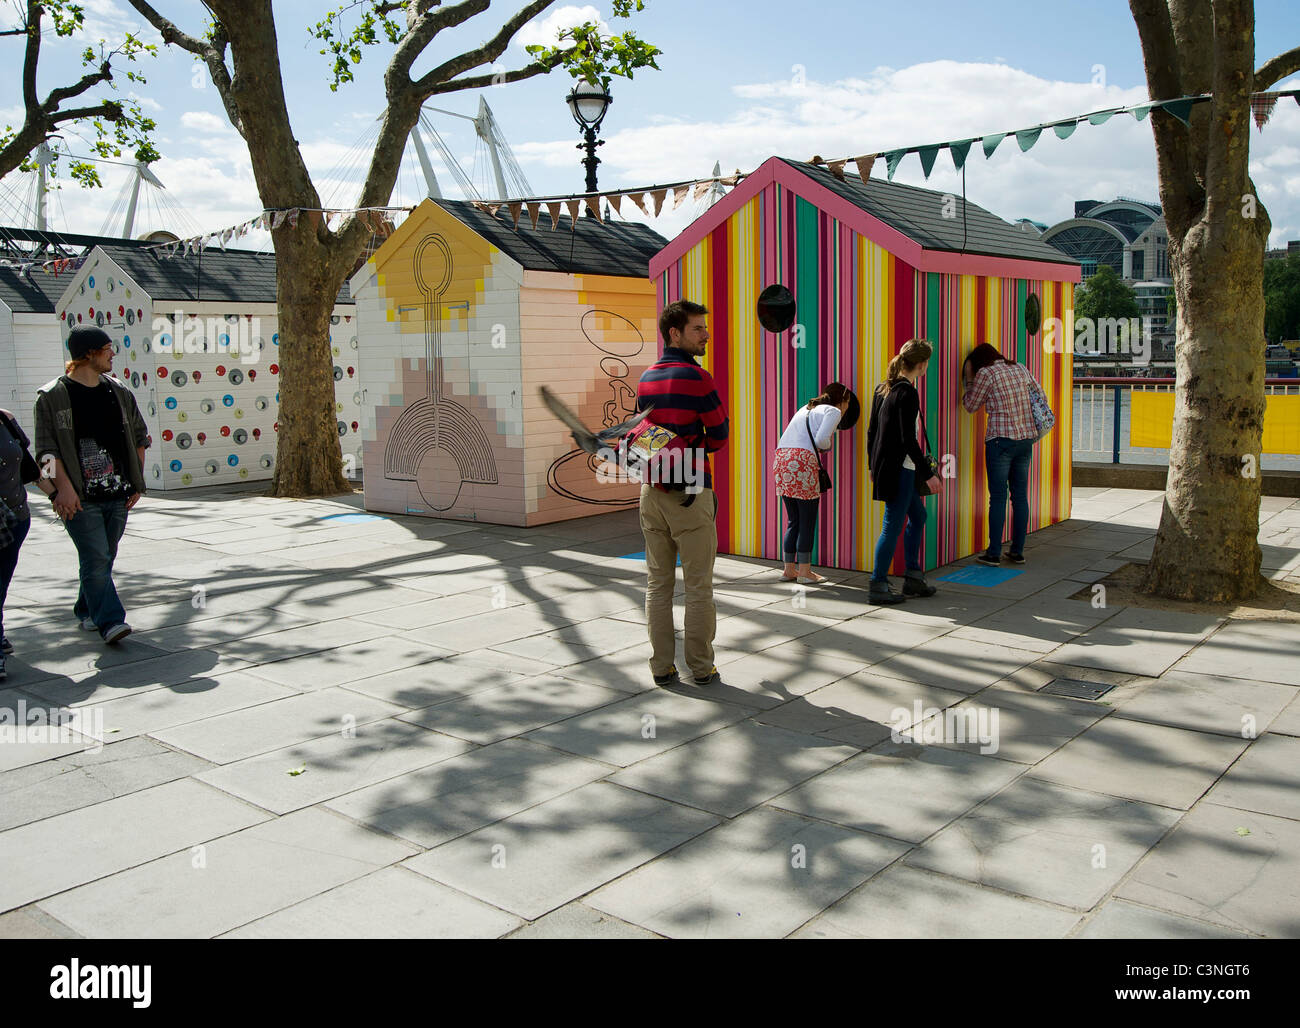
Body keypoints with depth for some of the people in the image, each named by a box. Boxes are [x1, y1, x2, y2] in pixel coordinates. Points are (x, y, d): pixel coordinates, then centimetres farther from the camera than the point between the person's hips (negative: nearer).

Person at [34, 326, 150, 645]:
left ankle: (87, 611, 30)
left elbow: (139, 438, 18)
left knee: (104, 558, 13)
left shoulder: (119, 392, 12)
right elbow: (46, 449, -6)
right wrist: (64, 487, -17)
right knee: (96, 559, -12)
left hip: (118, 495, 5)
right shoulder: (52, 396, -3)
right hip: (79, 498, -5)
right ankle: (110, 621, -12)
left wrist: (137, 483, 11)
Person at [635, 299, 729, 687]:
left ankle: (662, 666, 12)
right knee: (698, 586, 2)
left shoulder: (646, 379, 11)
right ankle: (701, 667, 8)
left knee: (658, 583, 9)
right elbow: (719, 436, -7)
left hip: (652, 491, 7)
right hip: (691, 493, -6)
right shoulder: (695, 377, -11)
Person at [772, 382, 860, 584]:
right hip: (802, 459, -7)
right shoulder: (834, 411, 5)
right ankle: (804, 571, 3)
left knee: (793, 521, 14)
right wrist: (829, 446, 13)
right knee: (808, 521, 1)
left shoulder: (807, 408, 28)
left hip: (781, 457, 7)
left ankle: (789, 569, 15)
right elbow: (821, 440, -10)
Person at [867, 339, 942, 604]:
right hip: (899, 469, -10)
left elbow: (871, 431, 13)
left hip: (885, 465, 10)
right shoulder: (908, 393, -17)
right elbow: (908, 440, -20)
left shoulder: (882, 388, 9)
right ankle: (878, 586, 5)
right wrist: (928, 474, -14)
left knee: (918, 516, 19)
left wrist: (873, 465, 22)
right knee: (893, 526, -2)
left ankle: (913, 579, 25)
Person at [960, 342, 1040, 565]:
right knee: (1020, 496, 9)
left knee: (998, 497, -2)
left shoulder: (985, 373, -4)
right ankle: (1018, 551, 14)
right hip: (1026, 439, 6)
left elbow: (970, 405, 4)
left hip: (1001, 439, -6)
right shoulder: (1021, 369, 12)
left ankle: (994, 553, 0)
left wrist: (968, 378, 13)